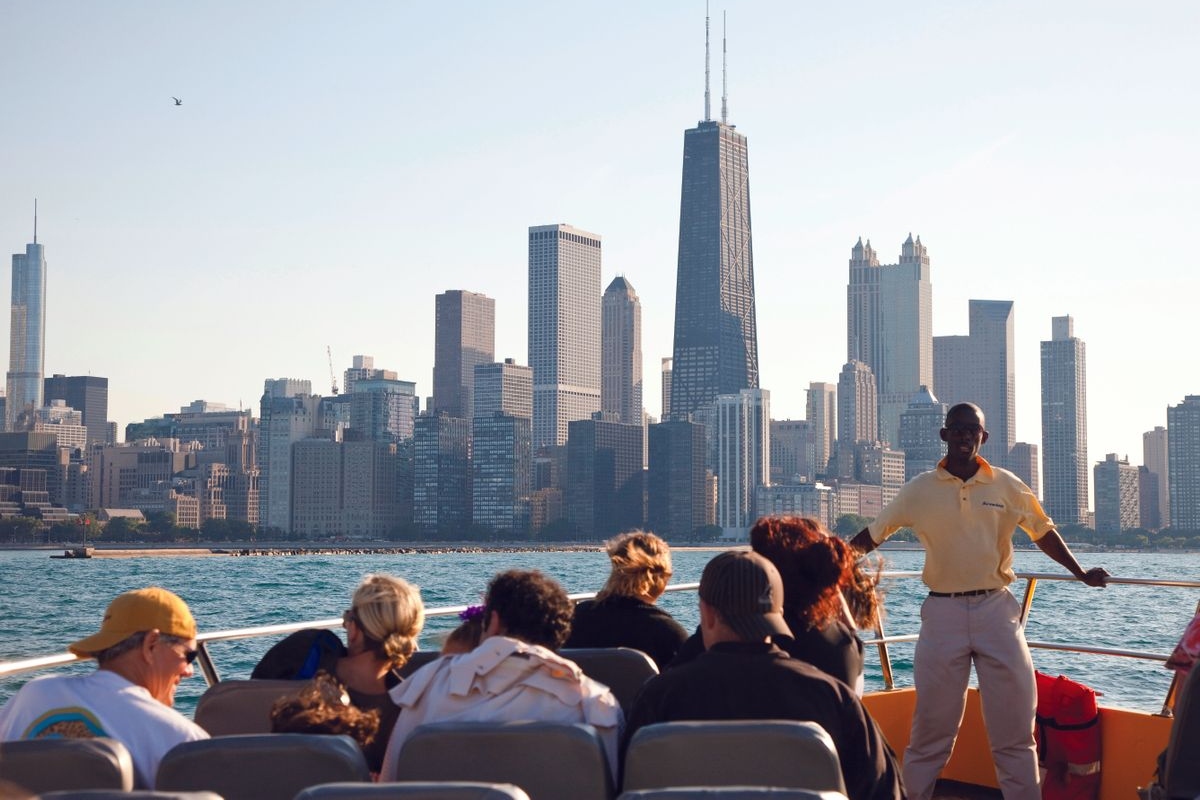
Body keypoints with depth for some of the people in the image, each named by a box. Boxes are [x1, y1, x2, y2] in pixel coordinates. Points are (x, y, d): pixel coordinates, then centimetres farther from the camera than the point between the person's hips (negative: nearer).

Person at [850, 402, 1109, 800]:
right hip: (943, 610, -1)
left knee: (1014, 720, 3)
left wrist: (1081, 574, 14)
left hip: (996, 607, 1)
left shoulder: (1007, 486, 3)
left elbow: (1043, 532, 14)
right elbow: (871, 535, 8)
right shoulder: (919, 490, 1)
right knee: (932, 722, 1)